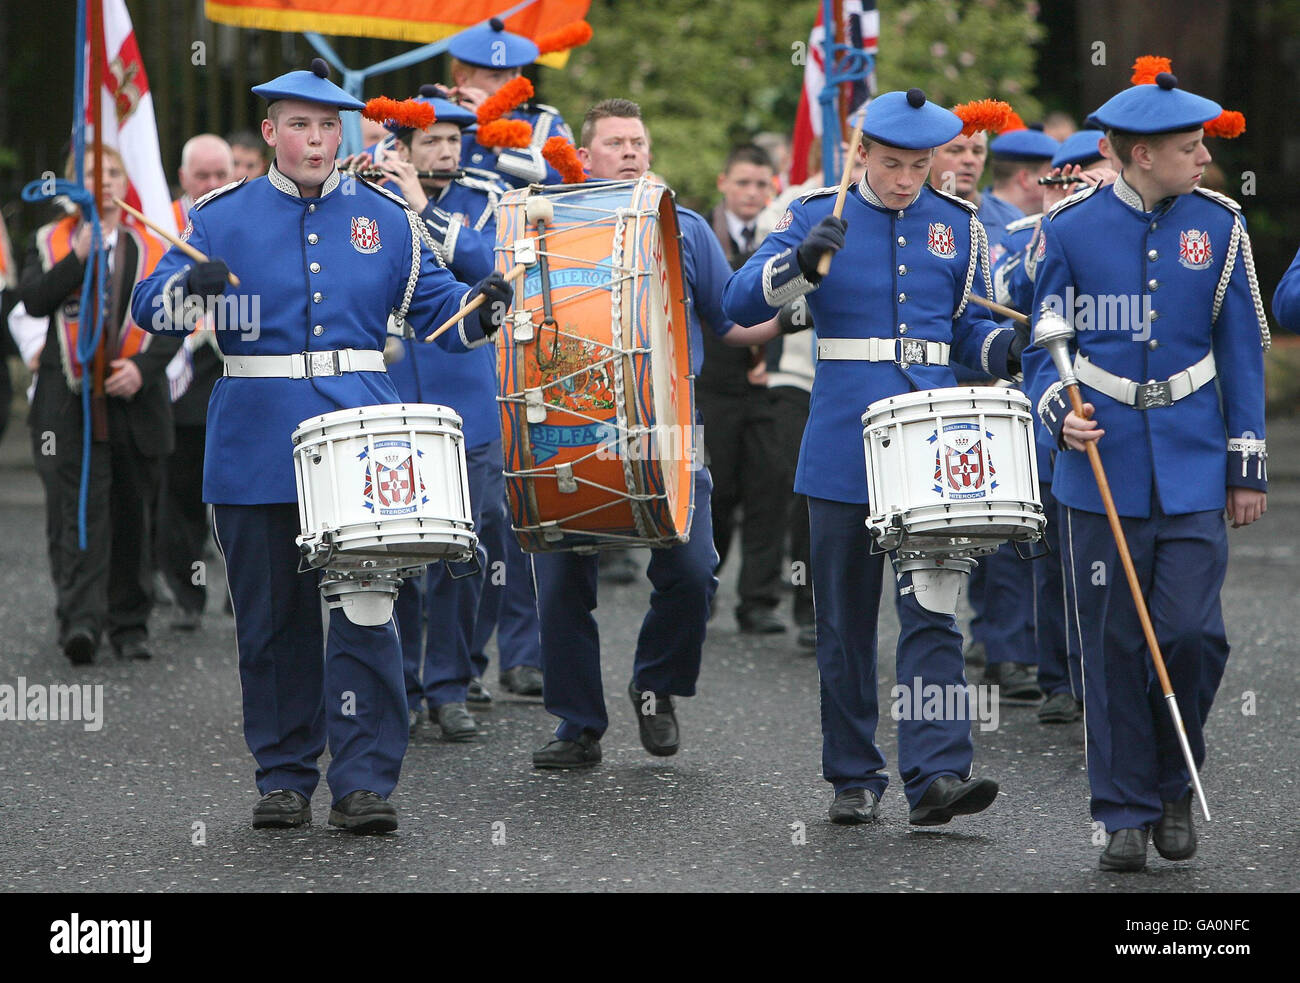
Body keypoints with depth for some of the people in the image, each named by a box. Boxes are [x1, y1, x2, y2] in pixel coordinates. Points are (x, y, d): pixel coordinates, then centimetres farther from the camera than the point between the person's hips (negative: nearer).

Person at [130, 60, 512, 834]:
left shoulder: (384, 219, 10)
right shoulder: (223, 218, 6)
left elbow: (437, 309, 12)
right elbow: (155, 310, -2)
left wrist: (484, 308, -9)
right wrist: (192, 286, -23)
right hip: (257, 446, 0)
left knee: (364, 611, -10)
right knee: (273, 619, 7)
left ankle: (364, 782, -9)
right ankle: (284, 777, 17)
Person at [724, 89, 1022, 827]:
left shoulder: (957, 226, 9)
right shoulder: (820, 217, 1)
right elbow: (742, 303, -8)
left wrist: (1005, 350, -3)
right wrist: (802, 262, -27)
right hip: (843, 449, -1)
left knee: (932, 610, -11)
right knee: (846, 620, 6)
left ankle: (938, 773, -18)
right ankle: (855, 779, 16)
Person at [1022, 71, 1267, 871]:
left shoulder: (1219, 225, 2)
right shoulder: (1071, 229, -2)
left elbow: (1243, 351, 7)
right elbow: (1043, 346, 5)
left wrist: (1248, 468, 4)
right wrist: (1059, 413, -16)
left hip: (1192, 471, 1)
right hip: (1103, 469, -1)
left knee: (1192, 635, -7)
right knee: (1114, 646, 1)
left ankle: (1175, 788, 15)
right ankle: (1127, 813, 11)